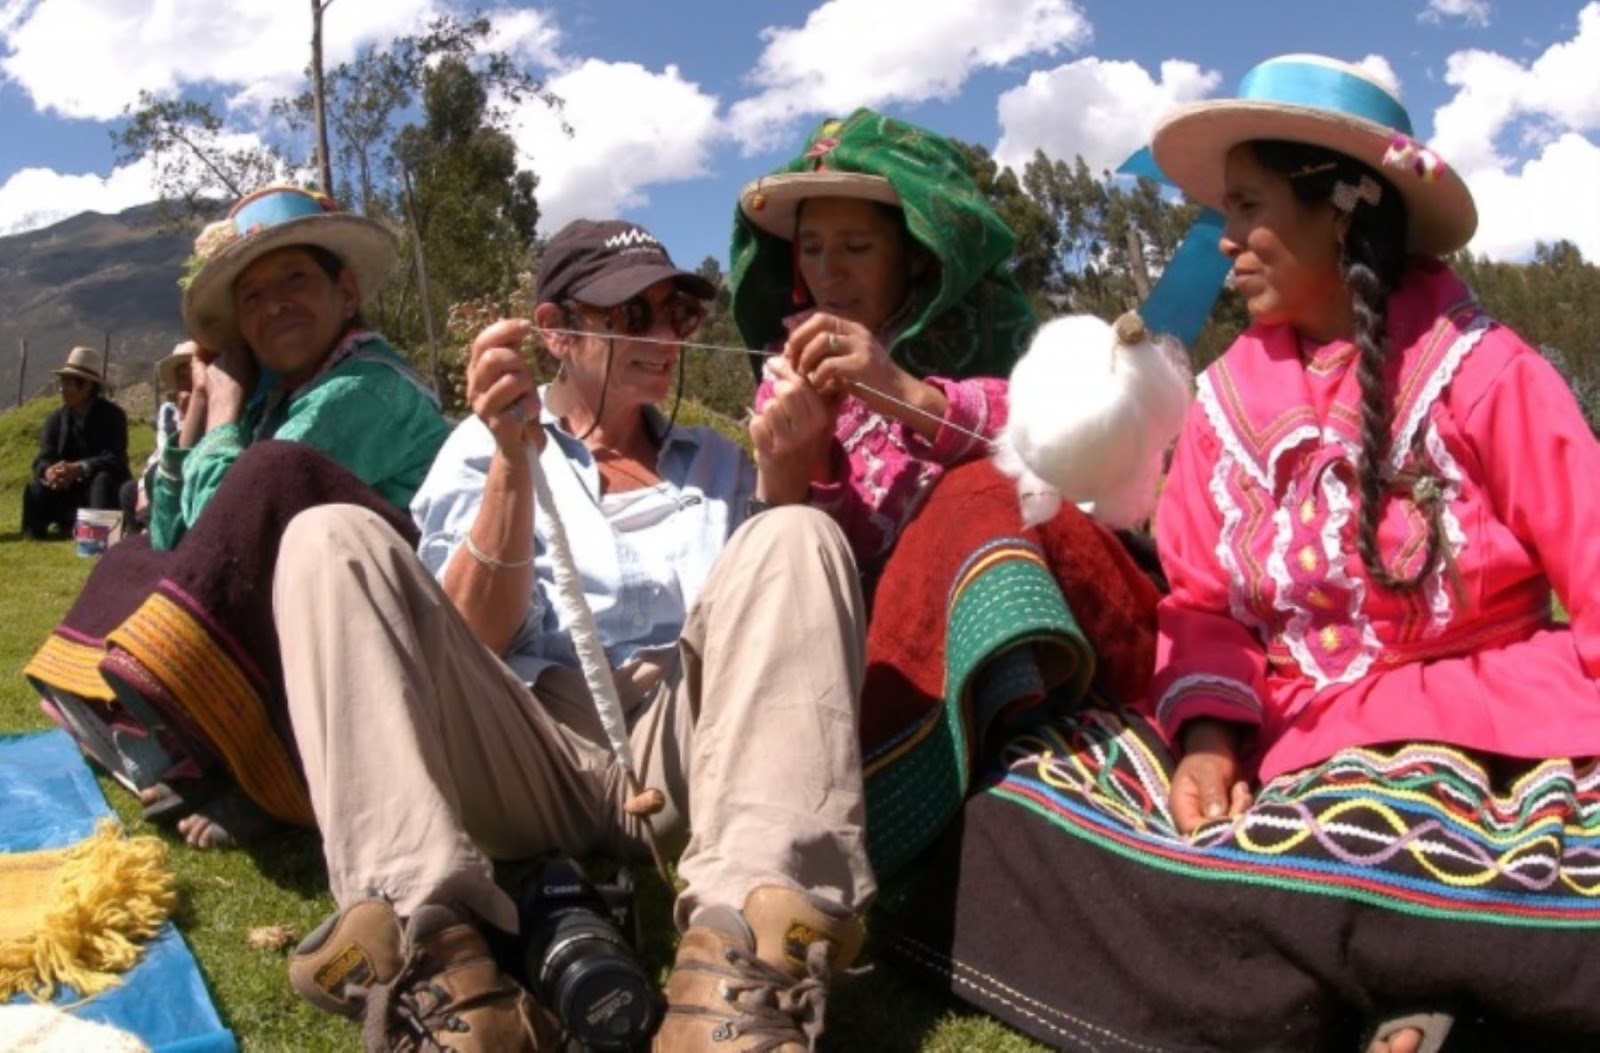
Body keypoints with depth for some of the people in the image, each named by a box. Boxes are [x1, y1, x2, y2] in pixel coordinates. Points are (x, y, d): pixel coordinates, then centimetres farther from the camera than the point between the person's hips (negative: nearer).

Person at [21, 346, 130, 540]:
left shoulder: (113, 415, -11)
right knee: (36, 489, -22)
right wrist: (48, 471, -36)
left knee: (104, 480, -35)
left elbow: (115, 459, -23)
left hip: (104, 488, -3)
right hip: (68, 492, 4)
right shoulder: (55, 420, 1)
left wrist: (78, 469, -39)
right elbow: (43, 460, -9)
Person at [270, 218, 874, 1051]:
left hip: (681, 755, 2)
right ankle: (428, 947, -38)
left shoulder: (718, 461, 23)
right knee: (333, 539, -17)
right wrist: (514, 459, -10)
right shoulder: (482, 447, 16)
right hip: (525, 760, -1)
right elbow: (467, 643, 2)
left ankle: (742, 951, -41)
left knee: (795, 535, -20)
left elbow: (777, 617, 11)